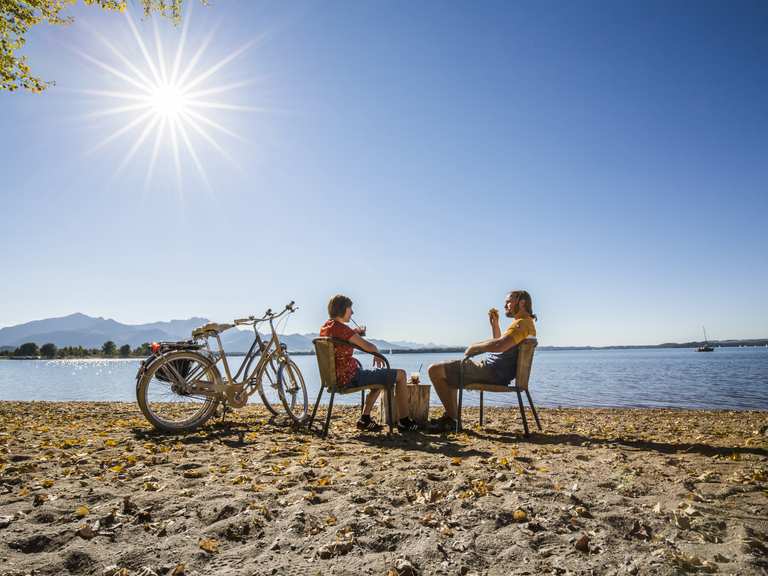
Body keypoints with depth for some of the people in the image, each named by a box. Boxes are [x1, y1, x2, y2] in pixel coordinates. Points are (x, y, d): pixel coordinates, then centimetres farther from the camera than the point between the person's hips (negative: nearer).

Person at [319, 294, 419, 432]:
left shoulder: (325, 327, 8)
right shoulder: (340, 328, -21)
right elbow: (368, 346, -24)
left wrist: (355, 334, 11)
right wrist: (377, 353, -2)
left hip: (337, 378, 10)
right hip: (350, 377, -10)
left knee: (380, 378, 33)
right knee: (400, 374, 0)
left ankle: (365, 419, 28)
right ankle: (404, 422, 9)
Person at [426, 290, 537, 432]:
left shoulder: (522, 323, -15)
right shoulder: (526, 324, 19)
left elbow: (499, 345, -31)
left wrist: (474, 347, -16)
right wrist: (494, 323, 18)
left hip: (492, 373, -11)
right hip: (498, 374, 11)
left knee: (435, 370, -12)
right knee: (448, 371, 29)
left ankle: (452, 418, -7)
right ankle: (451, 414, 24)